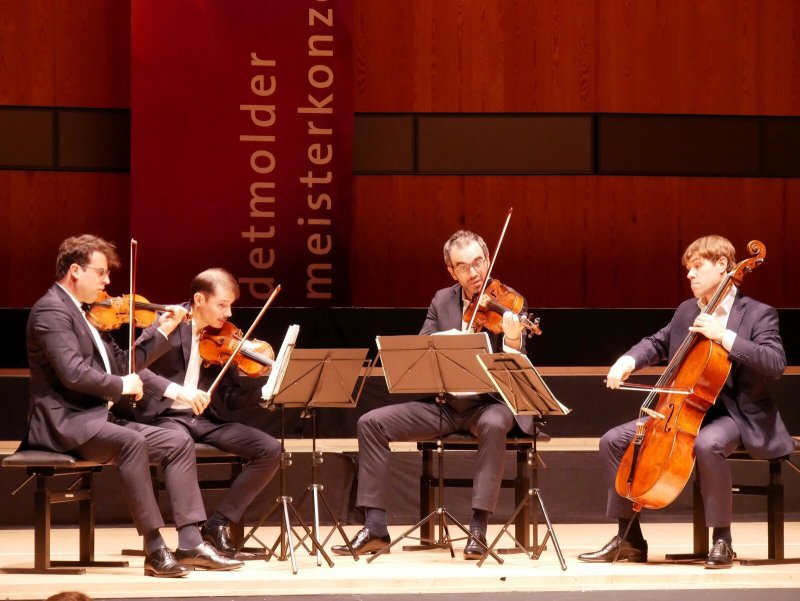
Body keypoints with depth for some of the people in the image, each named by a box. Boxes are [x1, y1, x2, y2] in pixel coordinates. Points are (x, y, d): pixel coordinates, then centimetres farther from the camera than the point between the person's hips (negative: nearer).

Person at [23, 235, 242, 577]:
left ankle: (190, 543, -7)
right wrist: (121, 385, -13)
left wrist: (163, 332, 12)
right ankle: (155, 549, -31)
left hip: (97, 418, 10)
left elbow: (122, 364, 18)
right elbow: (73, 372, -24)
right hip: (64, 423, -10)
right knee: (132, 442, -35)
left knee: (179, 444, 0)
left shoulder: (85, 313, 20)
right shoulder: (51, 310, -11)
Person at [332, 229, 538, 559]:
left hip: (491, 402, -4)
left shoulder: (509, 306, -6)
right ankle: (375, 528, -11)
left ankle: (478, 529, -34)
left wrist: (513, 343, -39)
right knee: (371, 423, -12)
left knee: (493, 425, -40)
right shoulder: (442, 301, 8)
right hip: (445, 404, 4)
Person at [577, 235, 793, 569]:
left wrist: (725, 337, -27)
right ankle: (629, 538, 3)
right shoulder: (686, 312, 11)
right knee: (614, 441, -4)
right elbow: (658, 344, 26)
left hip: (734, 413, -7)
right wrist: (629, 361, 3)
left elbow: (776, 363, -21)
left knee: (707, 444, -41)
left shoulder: (757, 314, -8)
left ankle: (722, 540, -26)